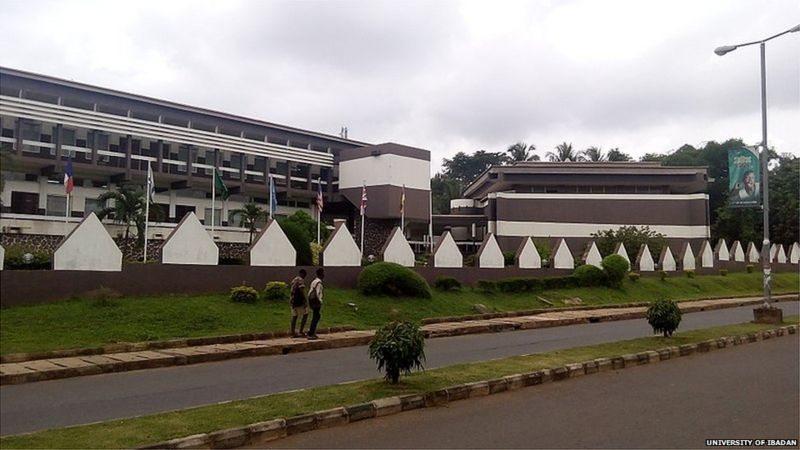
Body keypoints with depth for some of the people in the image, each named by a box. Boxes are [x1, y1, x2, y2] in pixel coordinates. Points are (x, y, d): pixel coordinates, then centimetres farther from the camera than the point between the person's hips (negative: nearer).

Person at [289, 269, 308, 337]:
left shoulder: (294, 280, 17)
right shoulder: (301, 280, -11)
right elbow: (301, 290, -22)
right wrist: (305, 300, -19)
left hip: (292, 300, 8)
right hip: (299, 301, -8)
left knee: (294, 316, 9)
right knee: (305, 314, 4)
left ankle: (293, 333, 9)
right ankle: (301, 331, 1)